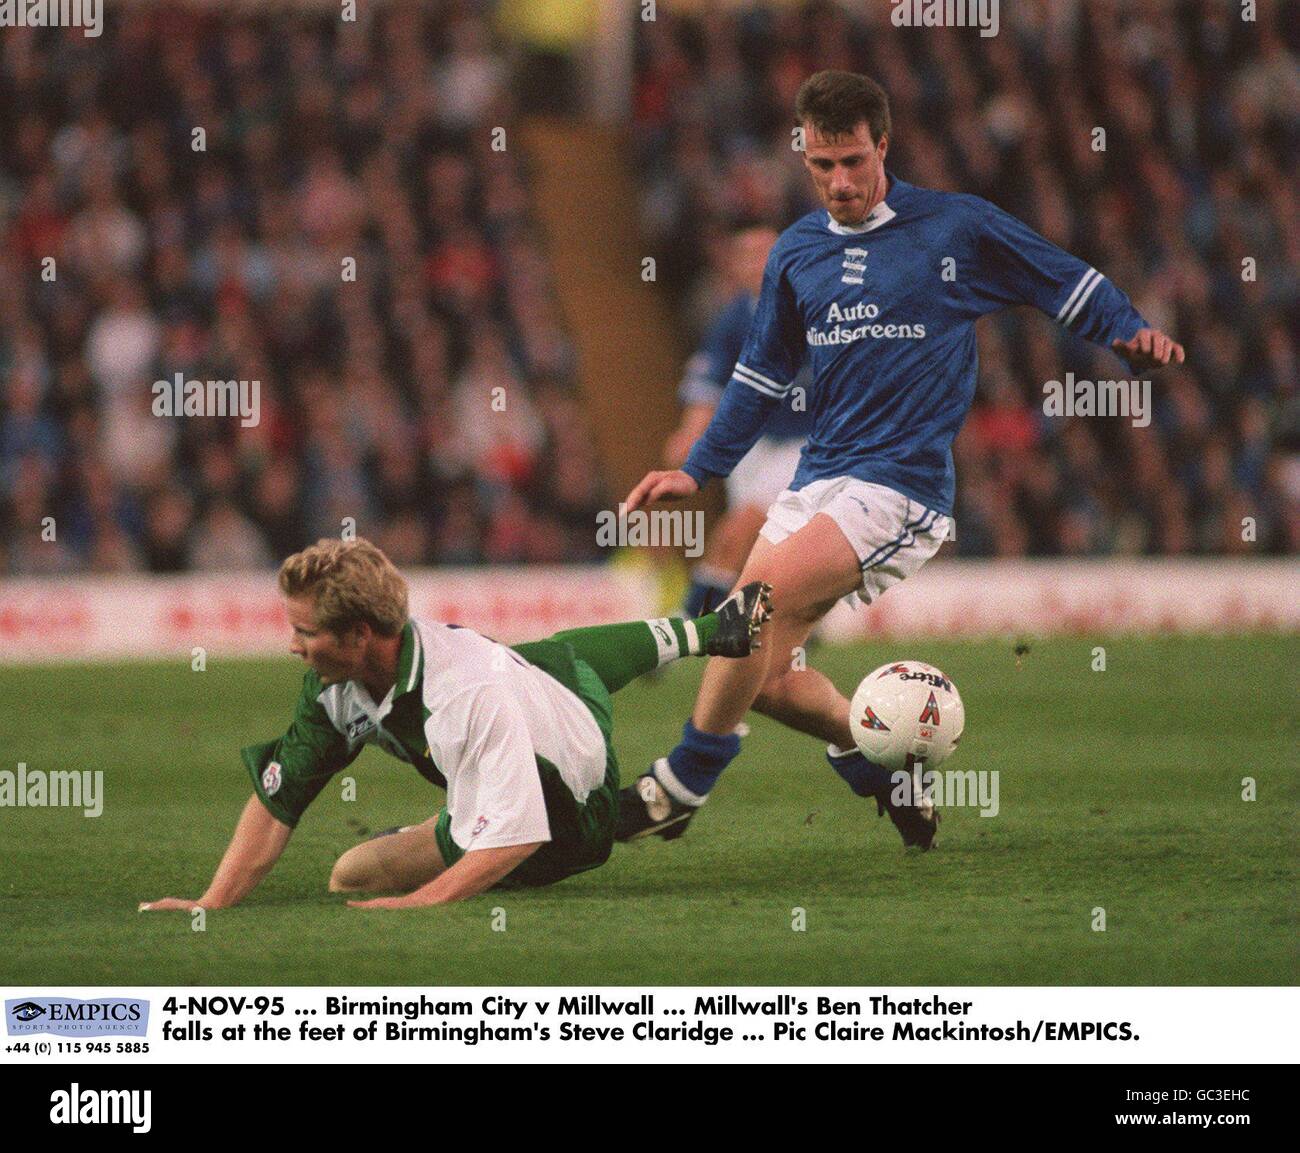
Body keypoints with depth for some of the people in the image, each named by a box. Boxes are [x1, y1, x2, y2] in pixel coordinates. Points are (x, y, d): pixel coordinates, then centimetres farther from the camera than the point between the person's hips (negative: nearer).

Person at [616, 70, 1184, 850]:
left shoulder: (957, 227, -1)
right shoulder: (795, 253, 13)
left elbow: (1069, 284, 4)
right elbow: (763, 374, 23)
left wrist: (1131, 333, -15)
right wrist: (699, 472, 18)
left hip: (905, 486, -6)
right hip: (818, 482, 6)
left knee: (761, 594, -25)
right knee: (766, 678, -2)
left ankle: (683, 784, -13)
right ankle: (880, 763, 24)